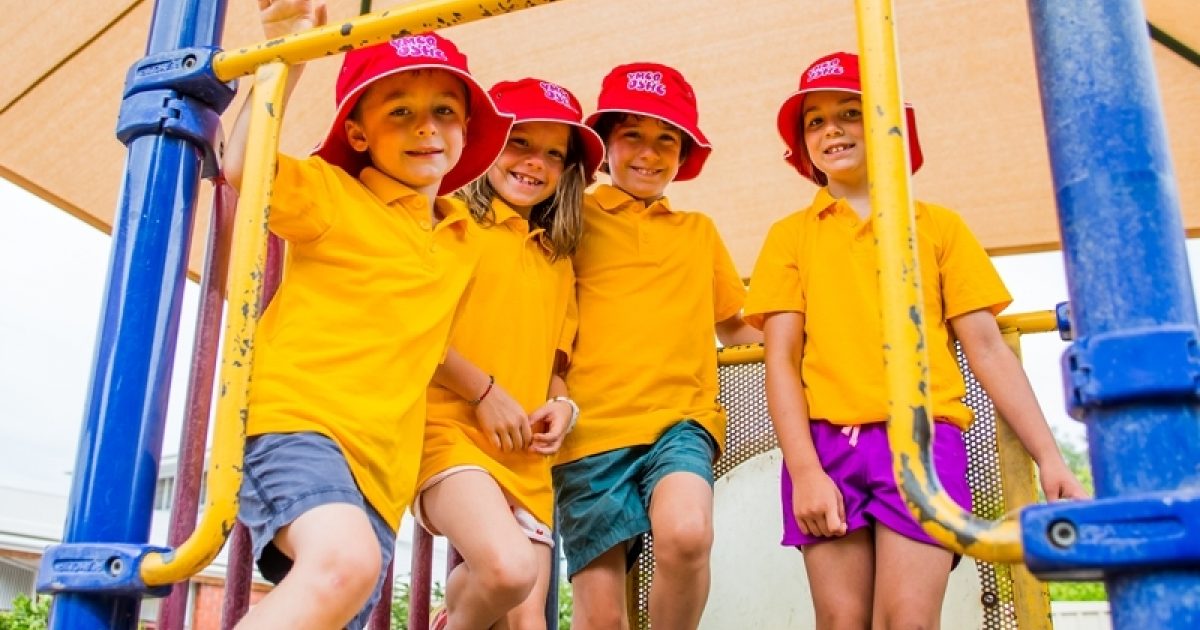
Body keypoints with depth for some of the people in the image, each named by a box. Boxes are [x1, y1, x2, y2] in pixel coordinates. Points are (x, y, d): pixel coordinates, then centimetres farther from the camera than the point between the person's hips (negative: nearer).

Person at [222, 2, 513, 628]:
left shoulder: (460, 236, 19)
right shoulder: (333, 192, 3)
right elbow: (242, 167, -14)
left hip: (383, 463, 6)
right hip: (296, 419, -6)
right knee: (345, 558, -34)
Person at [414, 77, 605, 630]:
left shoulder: (557, 258, 20)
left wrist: (562, 404, 2)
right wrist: (483, 391, -14)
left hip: (527, 458, 6)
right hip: (451, 428, -6)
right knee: (510, 568, -28)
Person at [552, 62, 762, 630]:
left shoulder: (698, 231, 19)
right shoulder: (576, 220, 7)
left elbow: (733, 327, 28)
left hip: (681, 417, 2)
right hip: (593, 425, -2)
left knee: (687, 533, -29)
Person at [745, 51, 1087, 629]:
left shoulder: (939, 225, 14)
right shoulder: (791, 235, 12)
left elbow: (987, 350, 9)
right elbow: (781, 360, 4)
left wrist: (1049, 457, 0)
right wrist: (804, 469, -9)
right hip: (825, 443, 1)